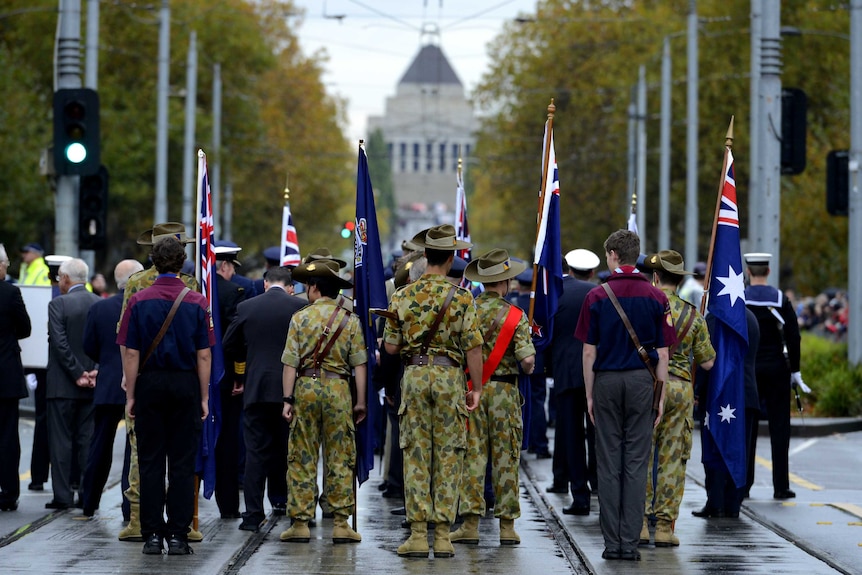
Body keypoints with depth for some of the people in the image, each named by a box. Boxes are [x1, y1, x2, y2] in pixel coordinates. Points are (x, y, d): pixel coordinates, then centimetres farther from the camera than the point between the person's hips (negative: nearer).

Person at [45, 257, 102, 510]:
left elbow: (60, 344, -15)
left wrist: (77, 374, -11)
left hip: (63, 385, -5)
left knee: (61, 441, 0)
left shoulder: (58, 305, -10)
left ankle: (63, 495, 0)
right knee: (87, 440, 9)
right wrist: (95, 371, 0)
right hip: (92, 385, 5)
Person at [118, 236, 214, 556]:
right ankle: (178, 536, 1)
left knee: (150, 463, 4)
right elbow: (204, 355, -2)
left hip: (150, 385, 0)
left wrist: (131, 395, 2)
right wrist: (204, 397, 4)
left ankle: (153, 535, 3)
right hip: (186, 385, 0)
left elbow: (131, 353, -4)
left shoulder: (139, 301, -2)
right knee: (182, 464, 3)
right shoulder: (196, 302, -1)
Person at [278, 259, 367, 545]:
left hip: (305, 387, 0)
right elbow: (359, 365, -2)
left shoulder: (300, 318, 0)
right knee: (340, 457, 4)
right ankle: (341, 523, 1)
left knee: (301, 457, 5)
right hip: (338, 388, 0)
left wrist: (288, 399, 0)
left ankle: (300, 523, 4)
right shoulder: (350, 320, 1)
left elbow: (291, 363, -3)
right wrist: (361, 401, 3)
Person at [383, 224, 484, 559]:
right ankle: (442, 535, 1)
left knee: (415, 455, 4)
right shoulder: (461, 298, -5)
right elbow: (473, 348, -8)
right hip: (449, 375, -2)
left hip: (414, 374, 2)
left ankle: (418, 534, -1)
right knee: (448, 456, 3)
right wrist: (476, 389, 0)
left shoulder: (402, 297, 2)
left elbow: (390, 346, 5)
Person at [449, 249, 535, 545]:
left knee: (472, 454, 3)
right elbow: (527, 359, -13)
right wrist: (529, 368, 10)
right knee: (506, 457, 5)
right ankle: (507, 526, 7)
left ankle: (470, 524, -1)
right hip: (504, 391, -1)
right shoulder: (515, 315, -6)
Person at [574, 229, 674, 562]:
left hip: (607, 381, -1)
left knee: (609, 463, 4)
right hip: (642, 381, 1)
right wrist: (661, 396, 7)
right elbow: (662, 352, 0)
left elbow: (589, 351, -2)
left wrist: (590, 395, 6)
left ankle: (612, 543, 3)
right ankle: (630, 543, -1)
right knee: (636, 462, 2)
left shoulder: (597, 297, -2)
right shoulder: (656, 298, 1)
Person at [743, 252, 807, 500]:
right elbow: (793, 337, -5)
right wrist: (795, 370, 2)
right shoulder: (781, 300, -3)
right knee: (779, 428, 3)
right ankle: (781, 486, 2)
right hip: (776, 369, 0)